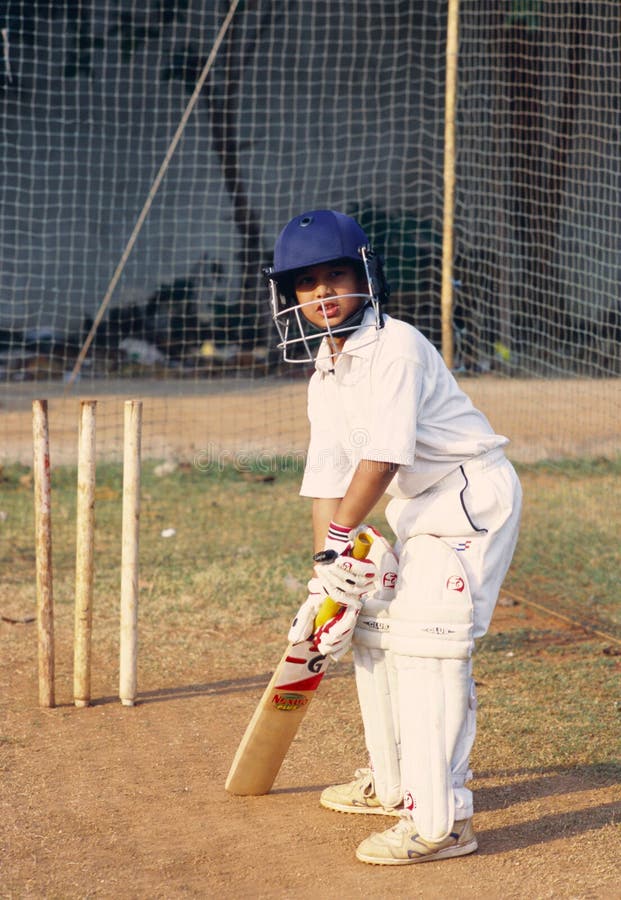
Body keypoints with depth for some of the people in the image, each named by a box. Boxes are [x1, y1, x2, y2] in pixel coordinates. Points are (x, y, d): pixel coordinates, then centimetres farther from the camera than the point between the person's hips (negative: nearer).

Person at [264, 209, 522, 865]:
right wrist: (328, 575, -4)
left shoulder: (394, 346, -19)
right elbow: (327, 483, 5)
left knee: (425, 639, -18)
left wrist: (340, 541, -22)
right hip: (415, 510, 10)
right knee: (373, 626, 16)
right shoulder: (324, 380, 8)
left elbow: (382, 456, -25)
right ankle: (394, 784, 33)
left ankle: (441, 821, -19)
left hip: (472, 493, -10)